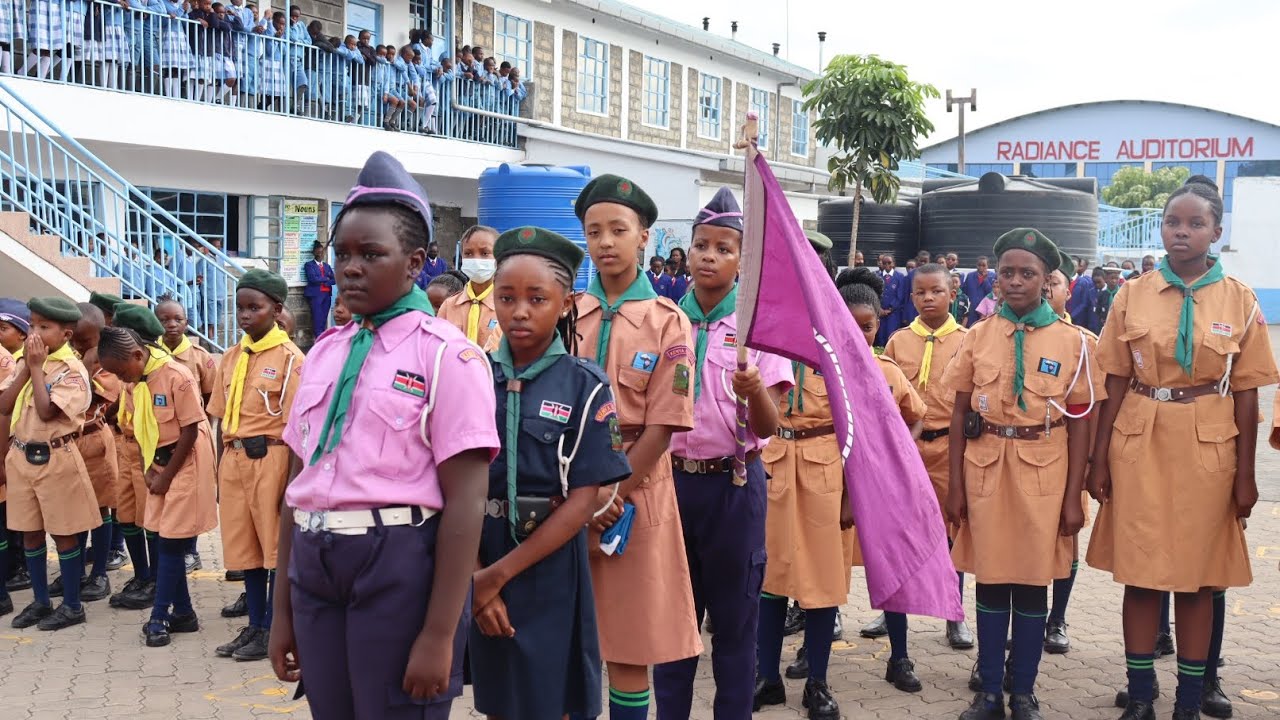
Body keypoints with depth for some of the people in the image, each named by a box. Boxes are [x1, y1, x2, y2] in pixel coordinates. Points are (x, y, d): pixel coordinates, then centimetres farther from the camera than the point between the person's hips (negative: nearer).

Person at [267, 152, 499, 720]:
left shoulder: (446, 354, -8)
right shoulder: (324, 353, 11)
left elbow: (465, 503, -13)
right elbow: (298, 482, 15)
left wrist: (439, 636, -16)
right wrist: (282, 610, 16)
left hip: (399, 563, -6)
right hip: (316, 564, 6)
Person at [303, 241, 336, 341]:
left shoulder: (327, 266, 20)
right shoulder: (309, 265, 5)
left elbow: (334, 280, 9)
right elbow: (312, 278, -11)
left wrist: (324, 282, -8)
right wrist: (326, 279, -1)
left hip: (327, 294, 5)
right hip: (315, 294, -5)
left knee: (324, 319, 2)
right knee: (317, 319, -10)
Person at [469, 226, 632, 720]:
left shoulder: (585, 386, -9)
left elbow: (582, 502, -12)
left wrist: (501, 572, -15)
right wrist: (474, 573, -12)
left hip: (549, 566, -3)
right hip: (479, 562, 3)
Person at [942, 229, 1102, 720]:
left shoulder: (1071, 341, 0)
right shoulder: (978, 336, 3)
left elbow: (1079, 423, 1)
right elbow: (960, 414, 5)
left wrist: (1073, 497, -3)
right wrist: (955, 487, 0)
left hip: (1043, 473, -1)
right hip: (985, 469, 1)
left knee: (1034, 581, 6)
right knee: (990, 578, 8)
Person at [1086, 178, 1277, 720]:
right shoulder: (1132, 295, 2)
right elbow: (1115, 384, 4)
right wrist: (1099, 460, 1)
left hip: (1207, 449, 0)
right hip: (1139, 445, 1)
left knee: (1197, 574, 6)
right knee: (1140, 572, 5)